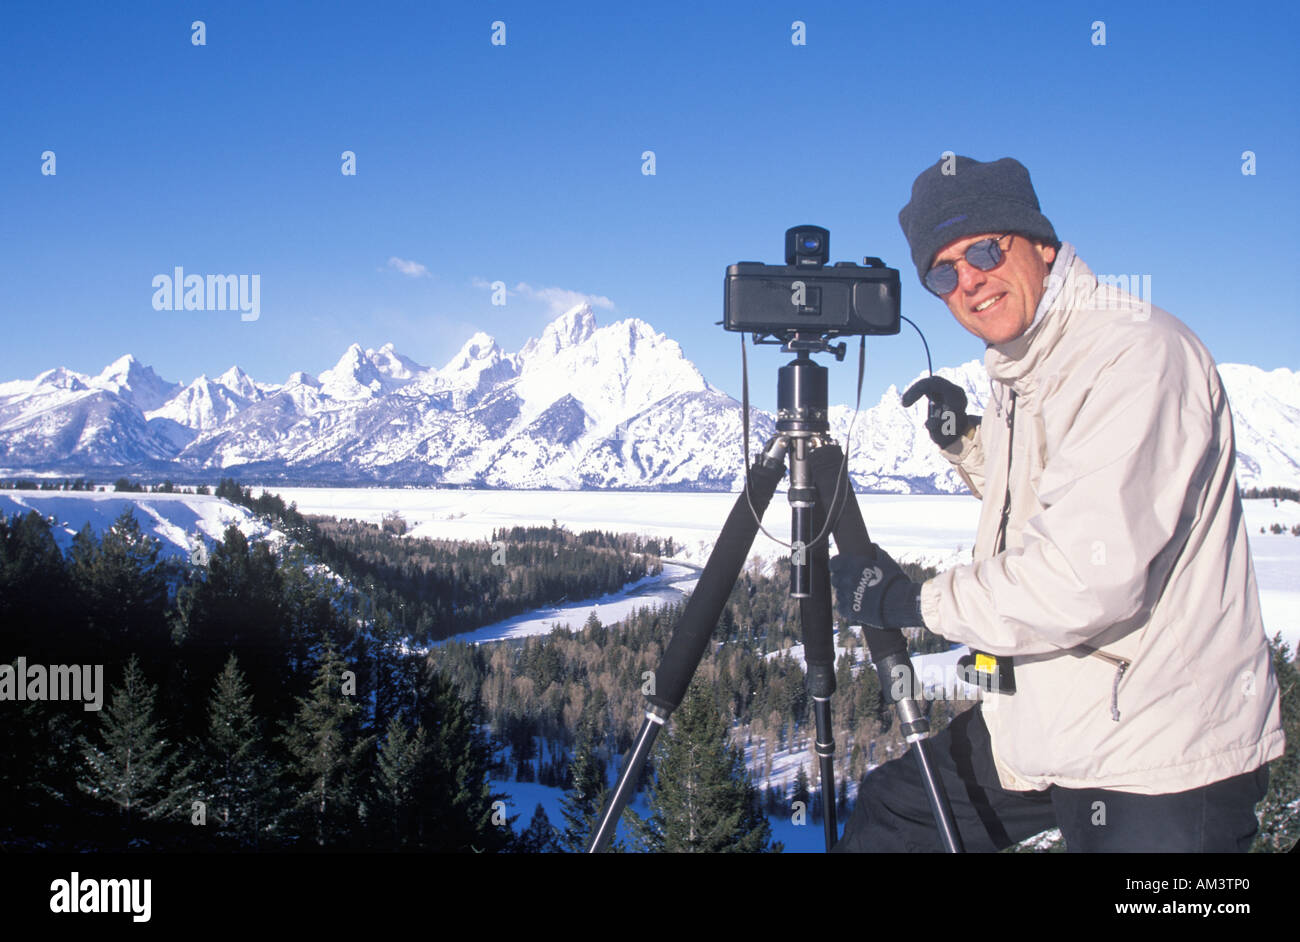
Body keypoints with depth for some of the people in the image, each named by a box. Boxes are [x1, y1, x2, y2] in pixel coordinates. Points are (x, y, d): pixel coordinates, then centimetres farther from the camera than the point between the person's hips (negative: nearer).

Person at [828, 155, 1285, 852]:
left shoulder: (1137, 353, -21)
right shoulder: (1020, 368, 7)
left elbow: (1091, 578, -30)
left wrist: (916, 602, -19)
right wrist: (966, 440, 8)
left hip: (1158, 759, -9)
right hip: (1047, 719, 9)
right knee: (892, 812, 17)